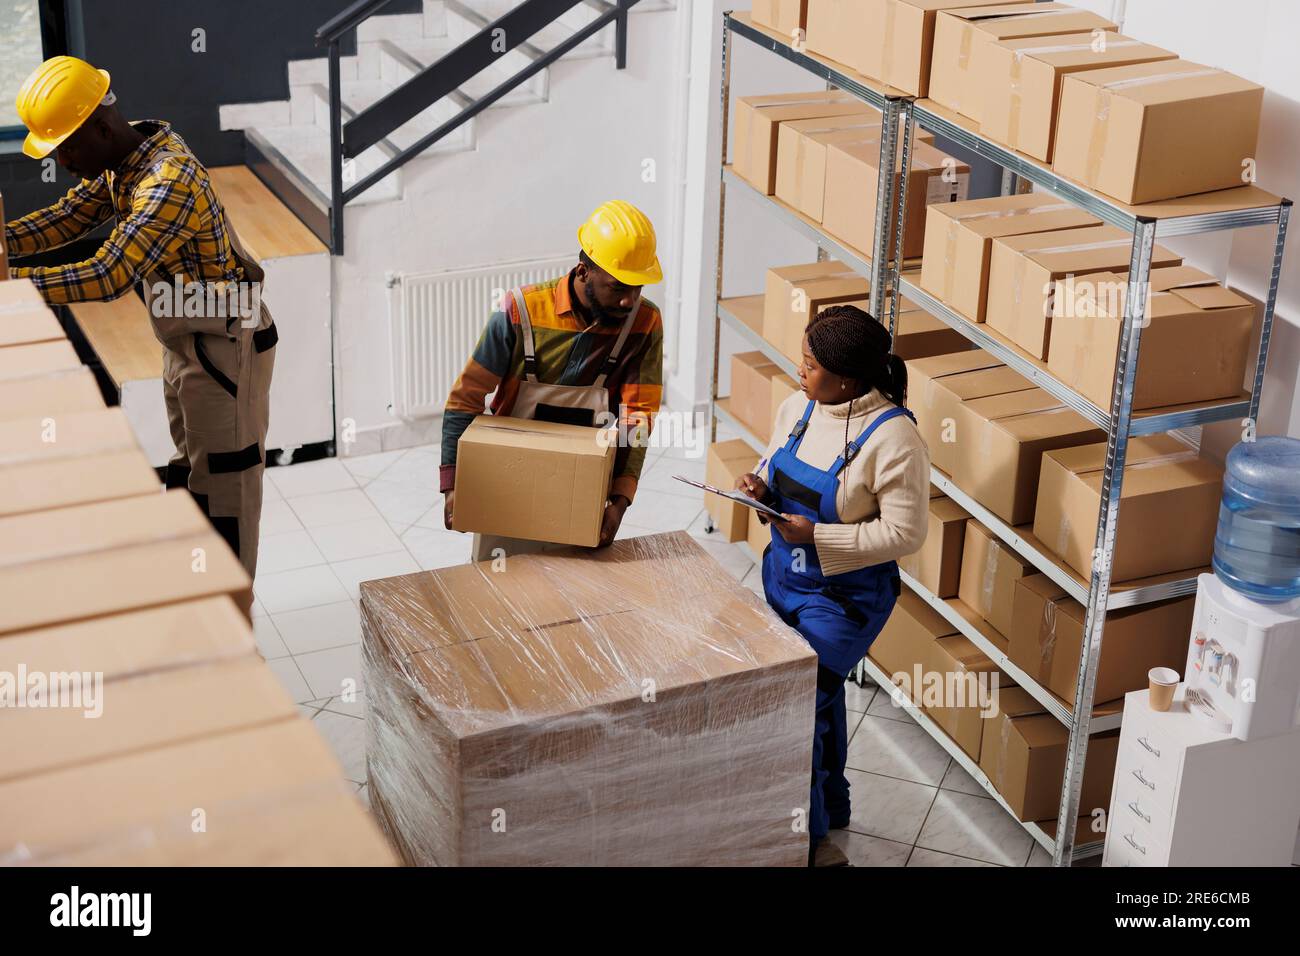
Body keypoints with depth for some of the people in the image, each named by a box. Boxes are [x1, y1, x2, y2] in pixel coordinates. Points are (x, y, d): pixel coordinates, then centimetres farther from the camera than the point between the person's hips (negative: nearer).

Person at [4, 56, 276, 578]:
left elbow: (107, 276, -36)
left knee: (224, 484, 1)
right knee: (191, 472, 21)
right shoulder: (126, 158, -1)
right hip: (185, 340, 10)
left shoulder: (169, 182, -31)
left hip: (225, 346, -10)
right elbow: (68, 217, 4)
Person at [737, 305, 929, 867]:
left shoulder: (892, 437, -25)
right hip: (783, 574, 7)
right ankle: (830, 808, 44)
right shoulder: (797, 408, -4)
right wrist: (761, 487, -10)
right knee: (820, 696, 22)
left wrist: (817, 536, -26)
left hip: (845, 595, -7)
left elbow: (905, 533, -22)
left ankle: (807, 839, 13)